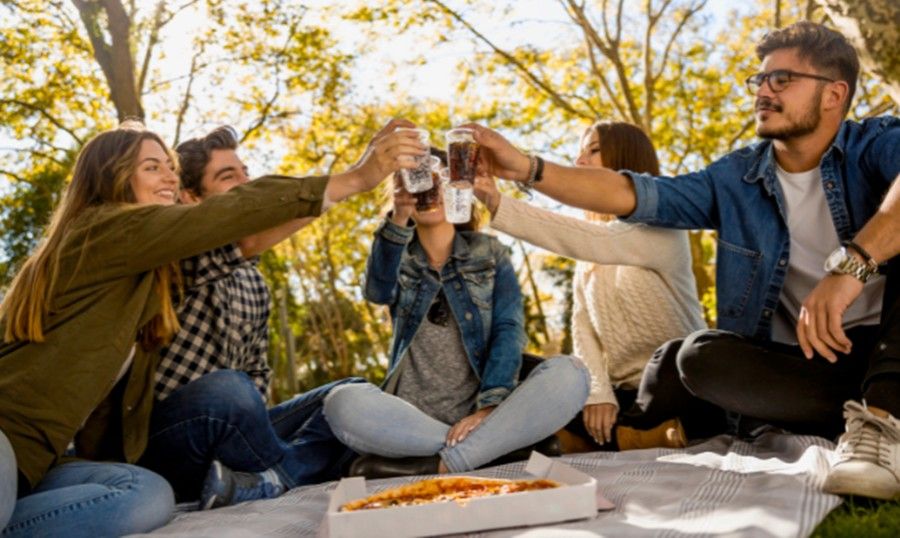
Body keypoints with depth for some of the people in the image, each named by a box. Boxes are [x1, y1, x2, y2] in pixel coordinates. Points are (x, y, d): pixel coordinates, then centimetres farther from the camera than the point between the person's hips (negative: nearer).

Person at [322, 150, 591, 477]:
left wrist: (489, 407, -18)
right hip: (412, 421, 0)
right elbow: (378, 292, -11)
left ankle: (435, 466, -27)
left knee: (569, 374, -27)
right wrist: (398, 219, -29)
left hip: (482, 415, 1)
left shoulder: (489, 253, 13)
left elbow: (508, 330, -1)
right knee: (343, 403, -32)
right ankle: (493, 446, -22)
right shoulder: (398, 259, 14)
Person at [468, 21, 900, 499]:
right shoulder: (734, 179, 6)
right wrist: (527, 169, -11)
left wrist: (851, 266, -44)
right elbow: (634, 195, -2)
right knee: (699, 356, -24)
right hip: (796, 365, 2)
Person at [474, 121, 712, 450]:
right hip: (622, 393, 7)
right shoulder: (588, 257, 13)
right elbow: (583, 325, 2)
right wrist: (598, 392, -16)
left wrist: (501, 206, -35)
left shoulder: (662, 229, -9)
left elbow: (590, 242, -28)